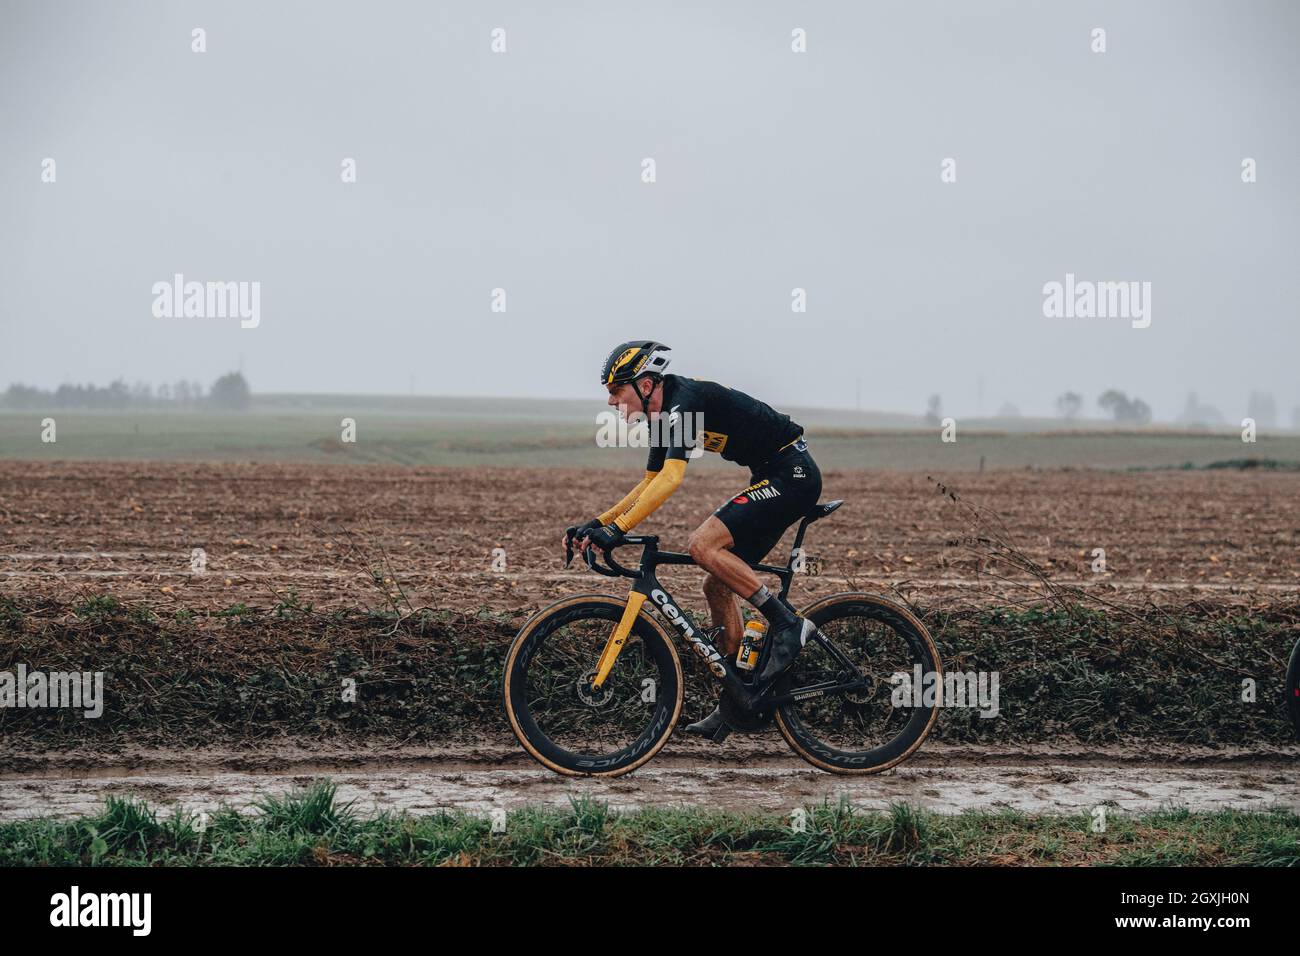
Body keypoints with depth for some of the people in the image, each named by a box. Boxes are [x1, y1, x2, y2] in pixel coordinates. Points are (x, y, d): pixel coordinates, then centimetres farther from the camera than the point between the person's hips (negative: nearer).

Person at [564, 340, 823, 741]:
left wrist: (617, 529, -36)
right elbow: (649, 485, 20)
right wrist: (596, 524, 10)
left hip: (792, 475, -10)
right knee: (718, 586, 7)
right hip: (774, 479, 10)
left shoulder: (685, 401, -20)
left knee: (703, 545, -23)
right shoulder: (665, 414, 11)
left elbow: (671, 478, -32)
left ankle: (788, 625, -16)